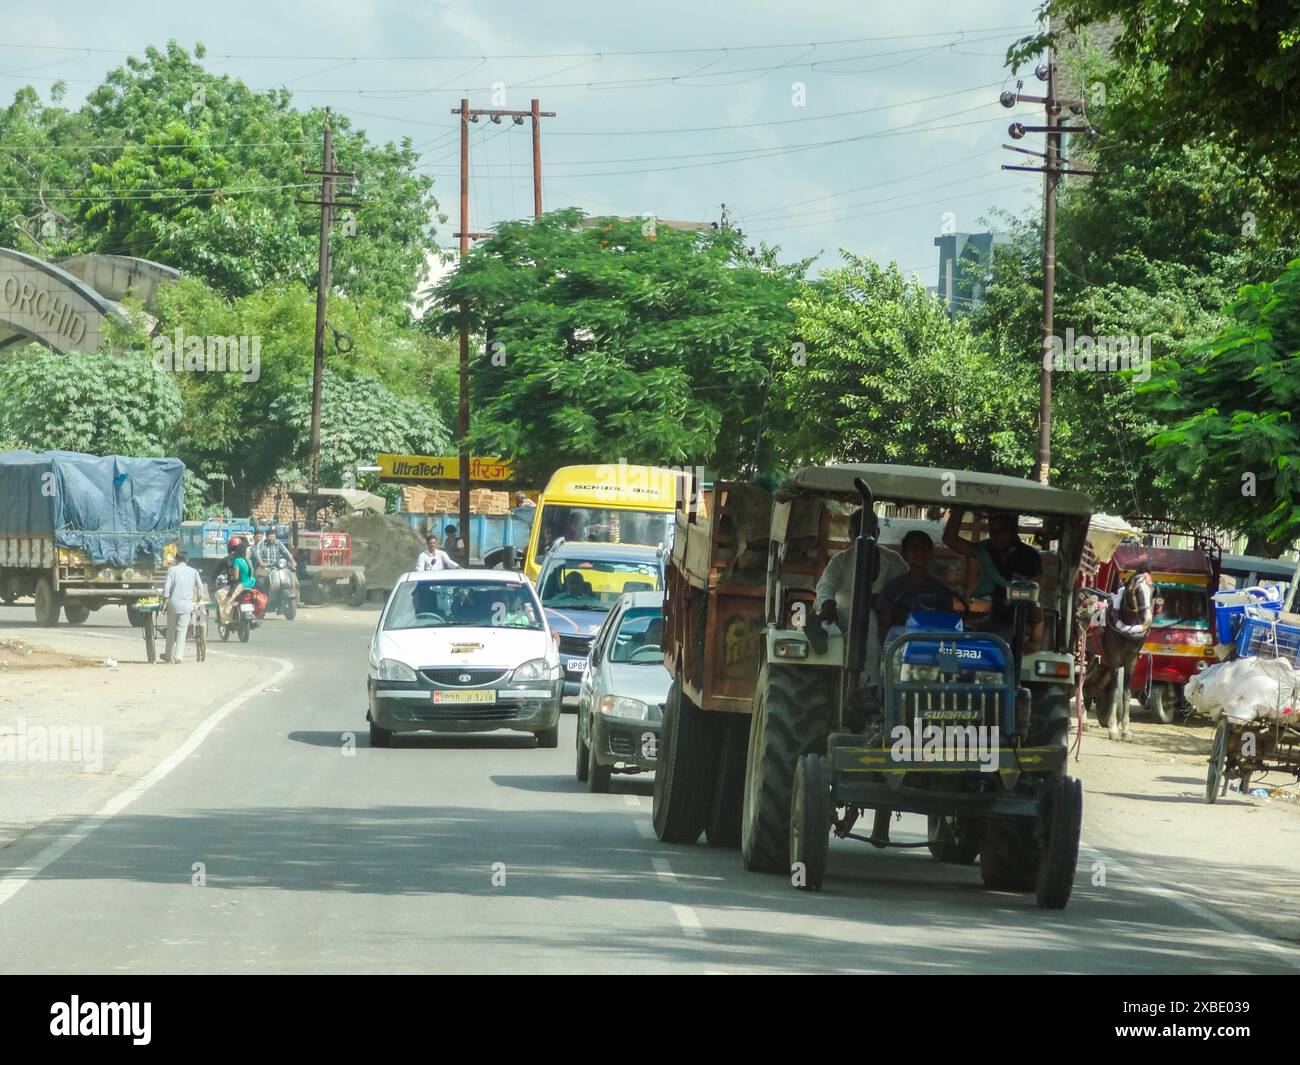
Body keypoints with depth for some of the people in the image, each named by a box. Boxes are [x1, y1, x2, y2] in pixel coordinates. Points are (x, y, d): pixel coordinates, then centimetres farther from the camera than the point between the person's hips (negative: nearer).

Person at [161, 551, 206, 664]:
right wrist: (198, 602, 20)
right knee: (182, 631, 3)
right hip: (187, 605, 1)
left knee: (171, 630, 13)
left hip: (173, 604, -1)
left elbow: (166, 588, -8)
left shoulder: (172, 570, -2)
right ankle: (178, 657, -3)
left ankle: (169, 656, 22)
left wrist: (165, 603, -1)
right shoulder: (193, 571, 5)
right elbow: (200, 588, 9)